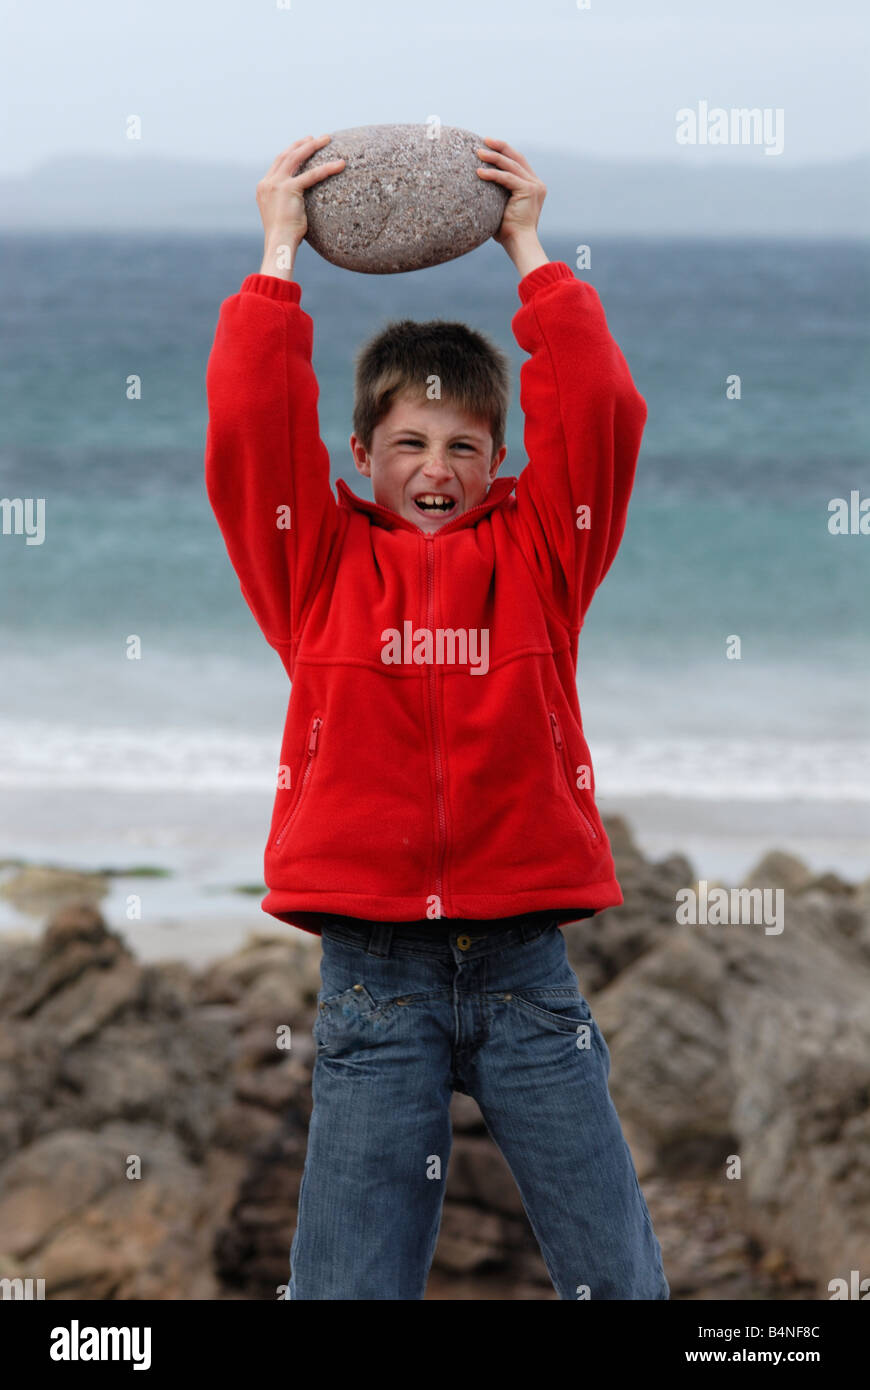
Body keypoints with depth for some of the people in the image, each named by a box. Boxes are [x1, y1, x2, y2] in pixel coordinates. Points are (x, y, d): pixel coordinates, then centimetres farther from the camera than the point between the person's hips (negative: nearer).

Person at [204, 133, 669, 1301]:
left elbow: (600, 414, 0)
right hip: (370, 971, -1)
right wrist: (281, 253, 3)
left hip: (522, 964, 1)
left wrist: (528, 250, 6)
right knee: (351, 1280, 2)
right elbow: (252, 426, -3)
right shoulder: (321, 570, 6)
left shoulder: (535, 557, 9)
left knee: (617, 1272, 1)